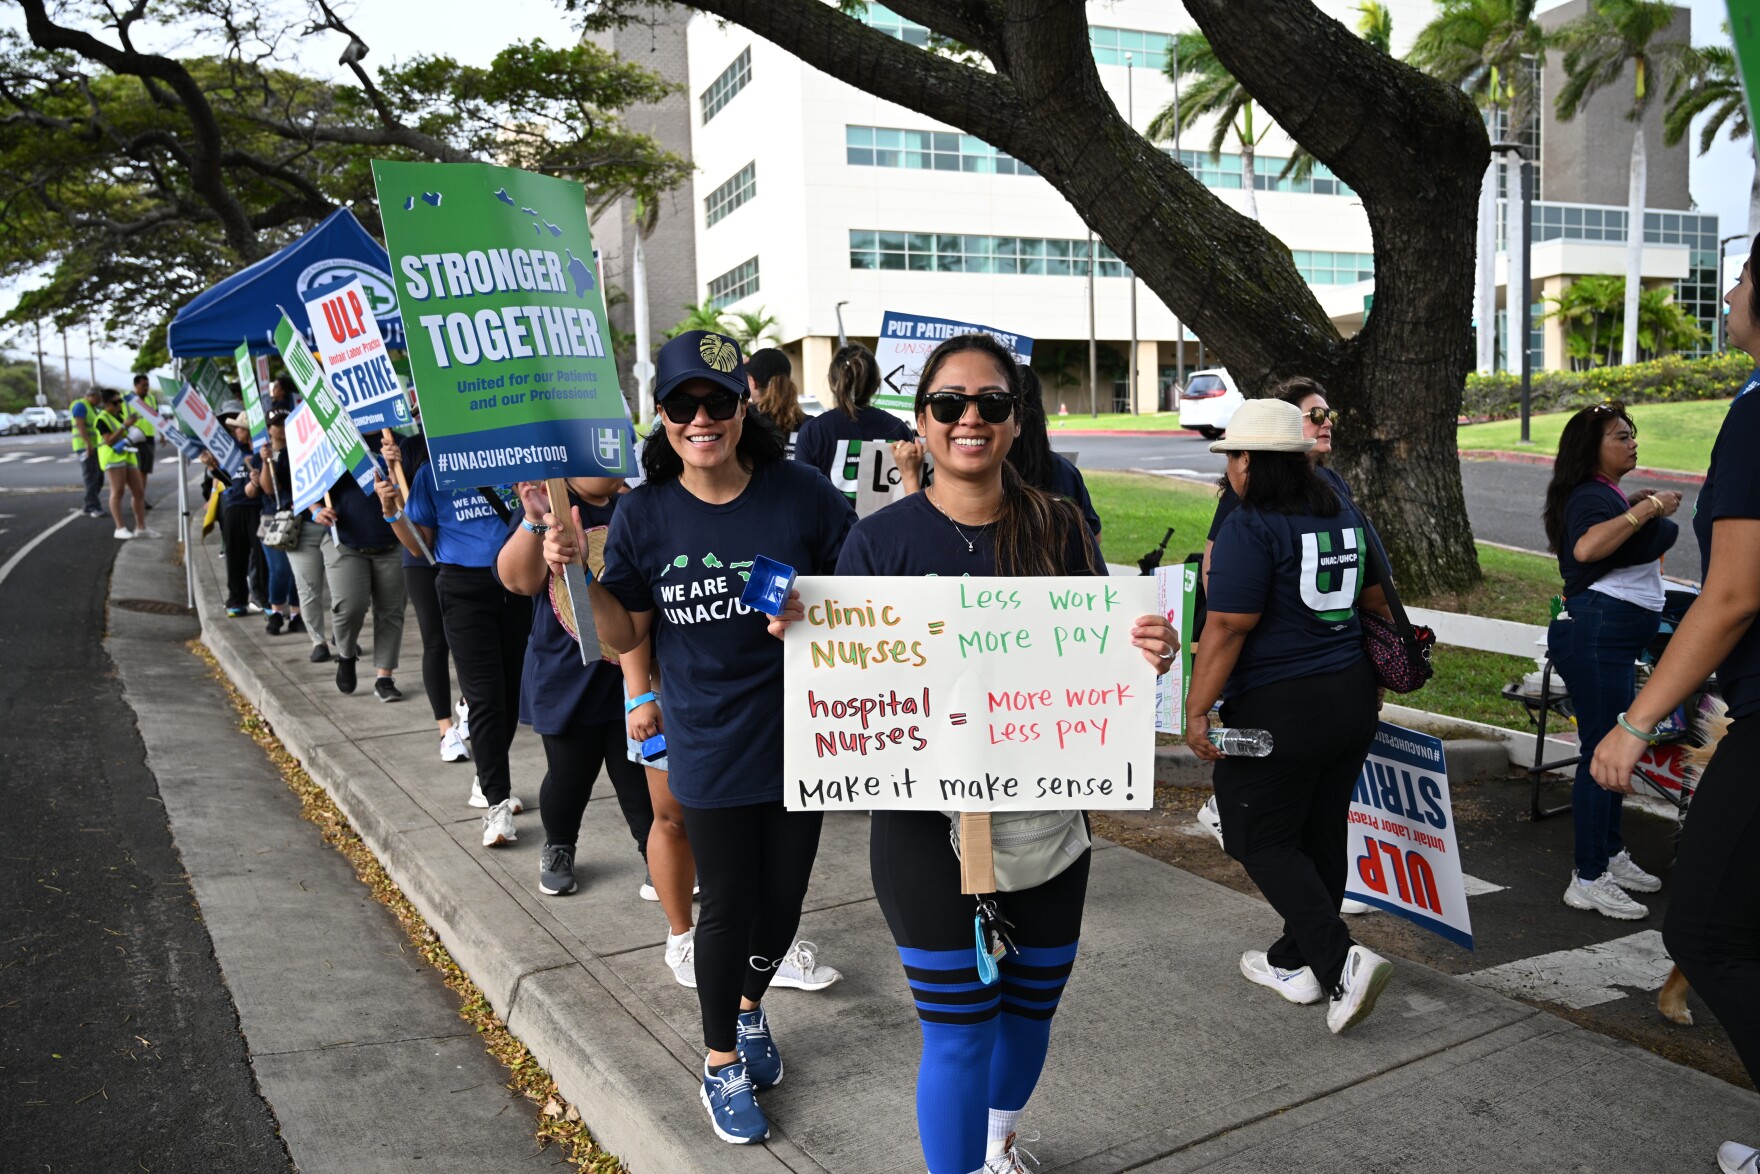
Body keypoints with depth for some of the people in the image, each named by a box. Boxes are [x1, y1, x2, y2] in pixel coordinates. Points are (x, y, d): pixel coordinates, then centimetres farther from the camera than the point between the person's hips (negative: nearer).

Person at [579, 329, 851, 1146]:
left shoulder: (801, 494, -9)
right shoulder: (644, 515, -4)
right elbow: (622, 635, -3)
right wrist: (573, 574, -19)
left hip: (802, 737, 1)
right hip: (710, 750, -1)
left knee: (784, 890, 16)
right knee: (729, 903, 9)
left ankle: (750, 1006, 48)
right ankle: (721, 1065, 33)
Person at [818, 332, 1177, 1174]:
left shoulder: (1059, 528, -1)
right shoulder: (881, 539, -7)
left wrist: (1147, 655, -17)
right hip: (928, 825, -3)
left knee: (1030, 1006, 21)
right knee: (958, 1031, 2)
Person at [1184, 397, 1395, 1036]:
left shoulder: (1249, 530, -16)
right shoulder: (1346, 516, 8)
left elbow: (1227, 629, -20)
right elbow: (1375, 602, 17)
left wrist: (1196, 711, -15)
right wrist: (1386, 668, 30)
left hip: (1278, 709, -8)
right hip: (1353, 697, 8)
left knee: (1265, 842, 5)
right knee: (1321, 834, 16)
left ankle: (1340, 961, -7)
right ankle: (1294, 962, 29)